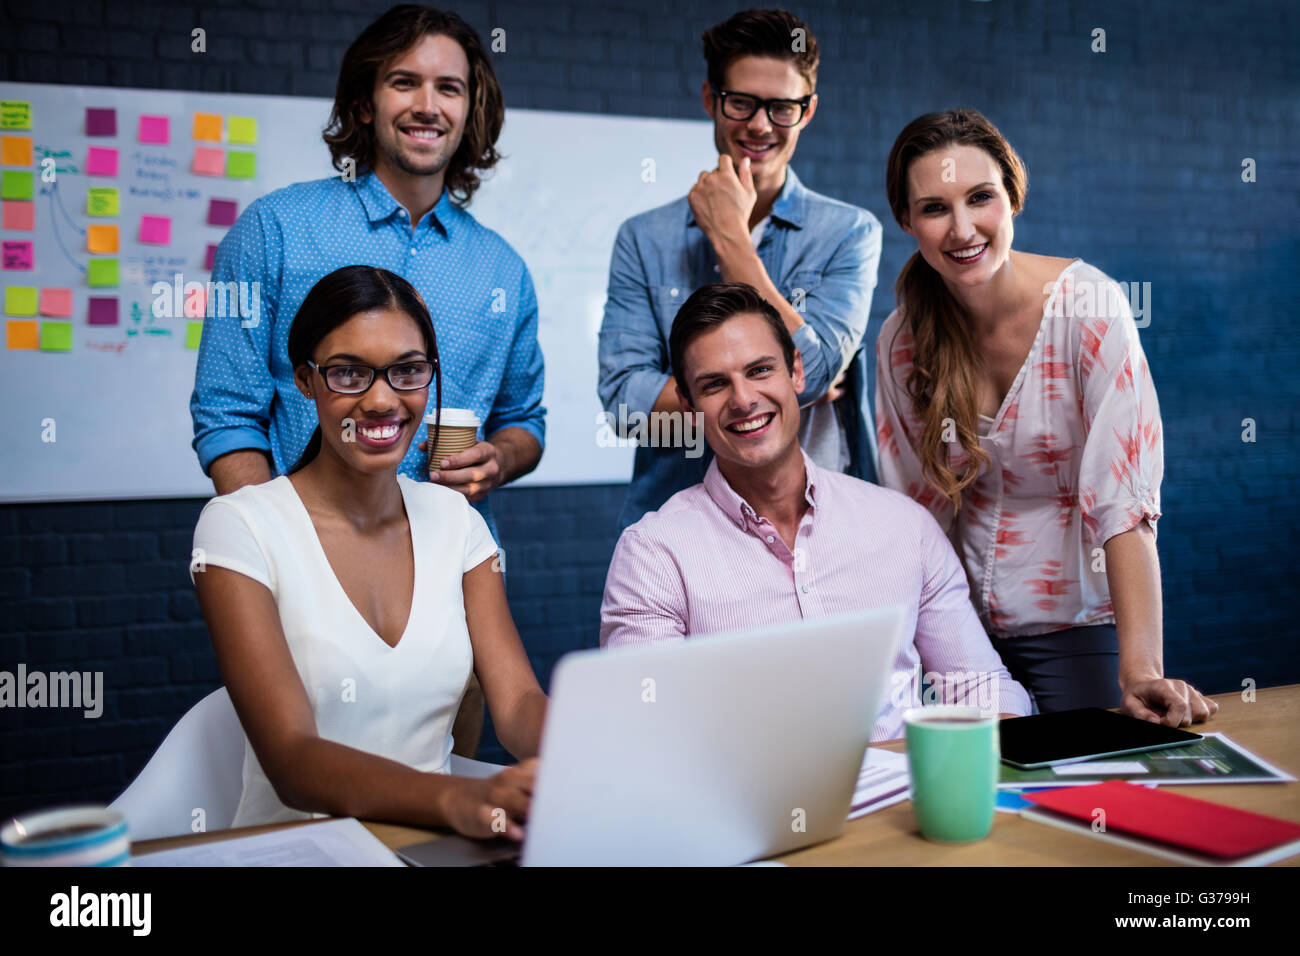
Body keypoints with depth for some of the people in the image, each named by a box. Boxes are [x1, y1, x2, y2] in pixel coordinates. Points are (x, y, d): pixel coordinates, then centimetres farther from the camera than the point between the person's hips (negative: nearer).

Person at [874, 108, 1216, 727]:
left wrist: (1141, 670, -32)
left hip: (1076, 620, -2)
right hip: (965, 623, 3)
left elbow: (1125, 499, -24)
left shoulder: (1088, 306, -18)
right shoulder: (902, 341, -6)